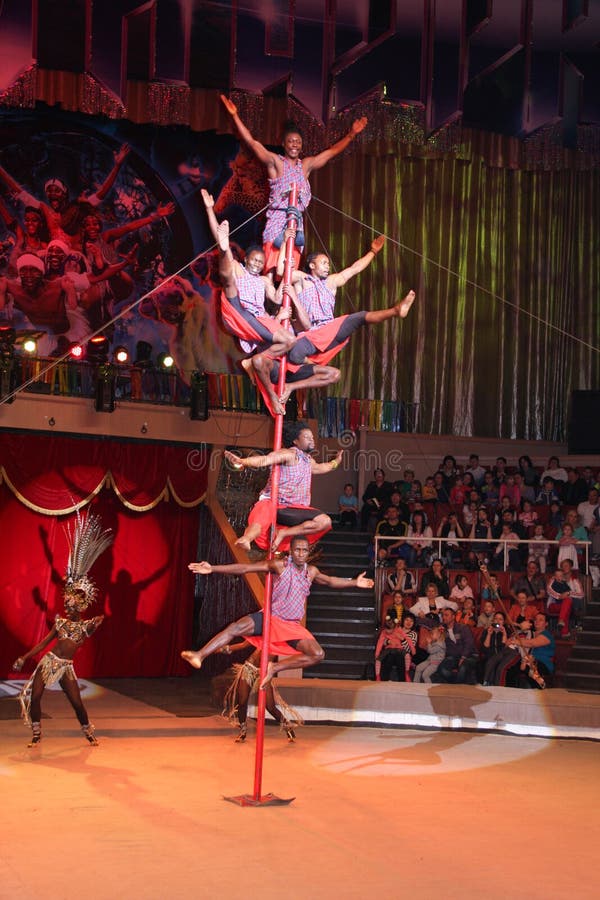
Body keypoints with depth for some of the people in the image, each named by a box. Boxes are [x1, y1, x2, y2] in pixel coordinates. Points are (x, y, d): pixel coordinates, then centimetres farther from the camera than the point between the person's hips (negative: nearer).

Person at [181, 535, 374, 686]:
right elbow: (244, 568, -12)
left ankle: (274, 668, -7)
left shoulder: (311, 572, 7)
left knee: (318, 654, -15)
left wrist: (355, 582, 23)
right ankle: (199, 656, -33)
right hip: (269, 618, -4)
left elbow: (331, 581, 28)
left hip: (293, 625, 4)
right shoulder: (280, 565, -7)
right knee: (236, 627, -30)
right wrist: (212, 569, -18)